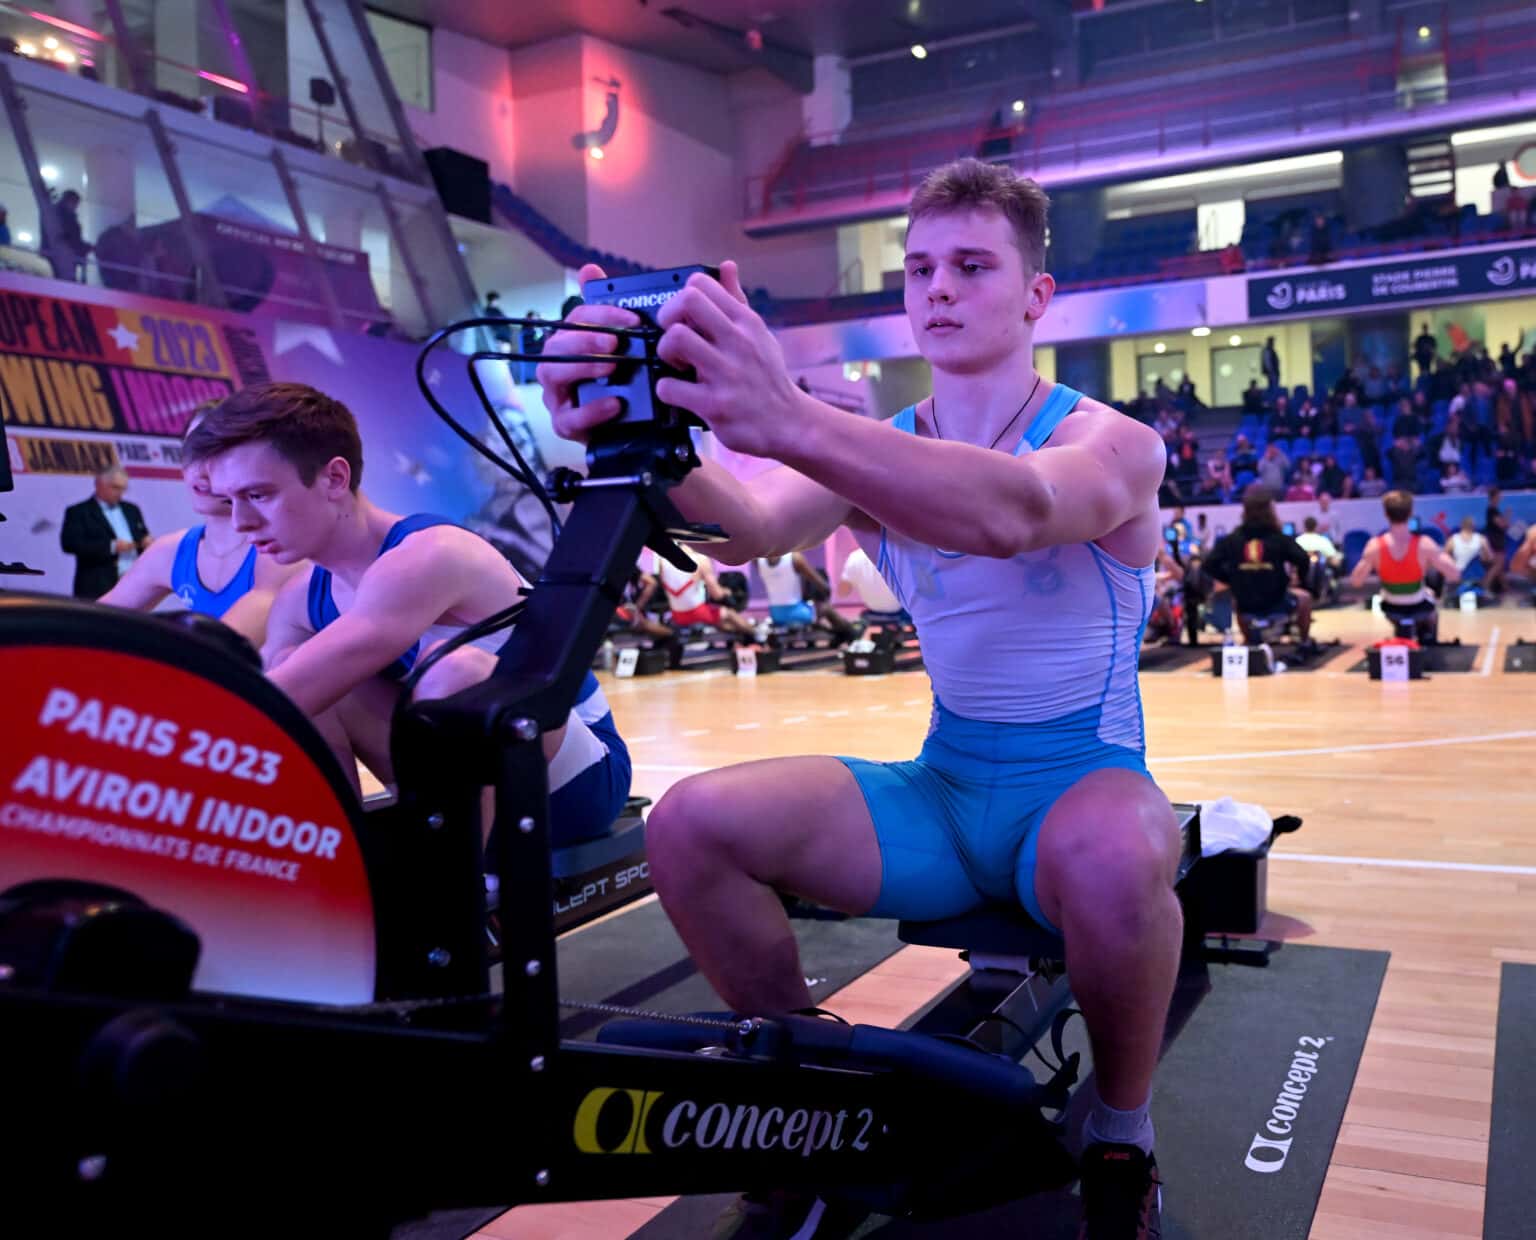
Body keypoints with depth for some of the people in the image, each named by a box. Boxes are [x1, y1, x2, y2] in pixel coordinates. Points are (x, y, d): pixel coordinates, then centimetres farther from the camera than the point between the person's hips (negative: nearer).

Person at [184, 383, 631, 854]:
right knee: (309, 690, -7)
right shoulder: (300, 601, 1)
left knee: (453, 671, -35)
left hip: (578, 778, -7)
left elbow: (281, 703, -33)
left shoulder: (426, 558, -26)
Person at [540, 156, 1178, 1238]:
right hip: (940, 791, 4)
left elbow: (1013, 512, -36)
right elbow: (750, 528, -19)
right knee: (693, 825, -19)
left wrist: (790, 422, -53)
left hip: (1082, 785, -3)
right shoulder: (877, 455, 3)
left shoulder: (1112, 443, -10)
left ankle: (1122, 1138, -7)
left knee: (1114, 856, -39)